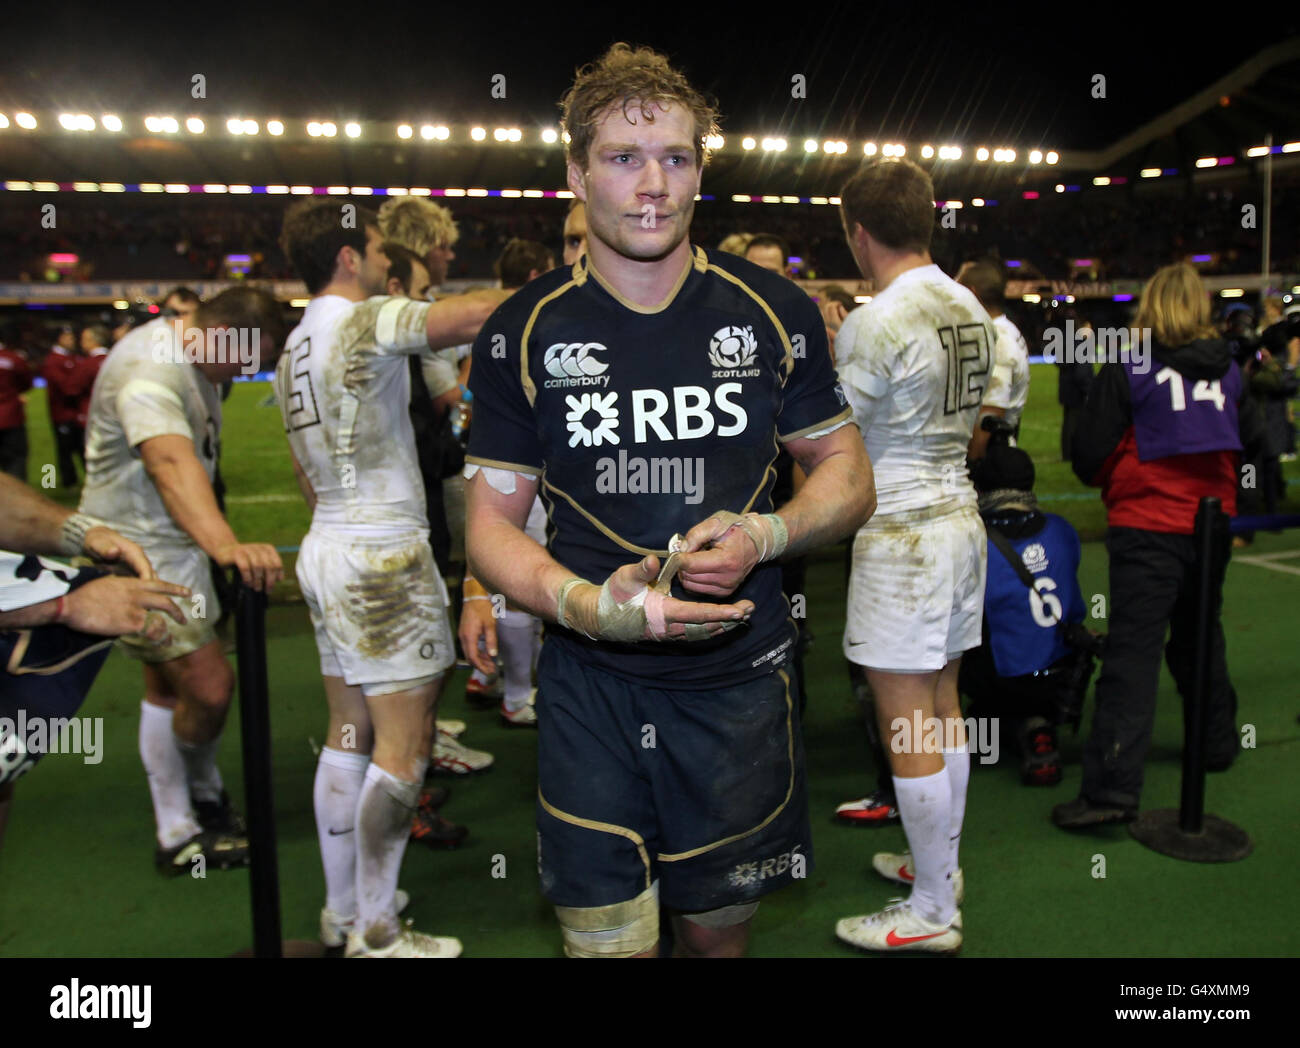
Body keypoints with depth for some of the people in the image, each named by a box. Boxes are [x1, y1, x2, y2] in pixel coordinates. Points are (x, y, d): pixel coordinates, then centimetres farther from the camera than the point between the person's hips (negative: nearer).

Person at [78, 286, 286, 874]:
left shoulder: (195, 357, 5)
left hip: (174, 543, 10)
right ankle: (202, 793, 18)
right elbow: (172, 463, -47)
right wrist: (226, 546, -63)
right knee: (210, 686, -14)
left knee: (168, 687, 18)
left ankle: (178, 832, 33)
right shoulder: (148, 371, -27)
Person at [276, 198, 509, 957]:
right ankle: (377, 934, 7)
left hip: (328, 549, 10)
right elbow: (480, 314, -26)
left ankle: (342, 910, 24)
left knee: (350, 735, 14)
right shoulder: (367, 320, -12)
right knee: (404, 746, -2)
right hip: (383, 557, -9)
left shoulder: (295, 346, 16)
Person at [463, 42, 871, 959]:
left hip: (740, 678, 1)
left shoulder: (774, 312, 0)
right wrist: (585, 603, -21)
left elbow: (846, 472, 7)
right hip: (591, 686, -1)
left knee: (720, 927, 17)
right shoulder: (525, 333, -3)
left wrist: (764, 534, -14)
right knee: (608, 938, 3)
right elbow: (491, 522, -1)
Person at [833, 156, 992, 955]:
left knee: (909, 730, 0)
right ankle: (940, 865, 33)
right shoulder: (970, 308, 8)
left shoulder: (882, 319, -18)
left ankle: (932, 914, 12)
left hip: (902, 535, -9)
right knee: (942, 710, 18)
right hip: (960, 516, 9)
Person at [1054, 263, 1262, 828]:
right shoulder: (1228, 371, 8)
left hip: (1148, 530, -5)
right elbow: (1252, 443, 19)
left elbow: (1088, 457, -7)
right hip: (1213, 527, 6)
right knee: (1199, 637, 23)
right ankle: (1217, 741, 39)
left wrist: (1119, 482, 13)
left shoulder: (1127, 371, -8)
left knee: (1132, 653, -11)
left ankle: (1112, 787, -16)